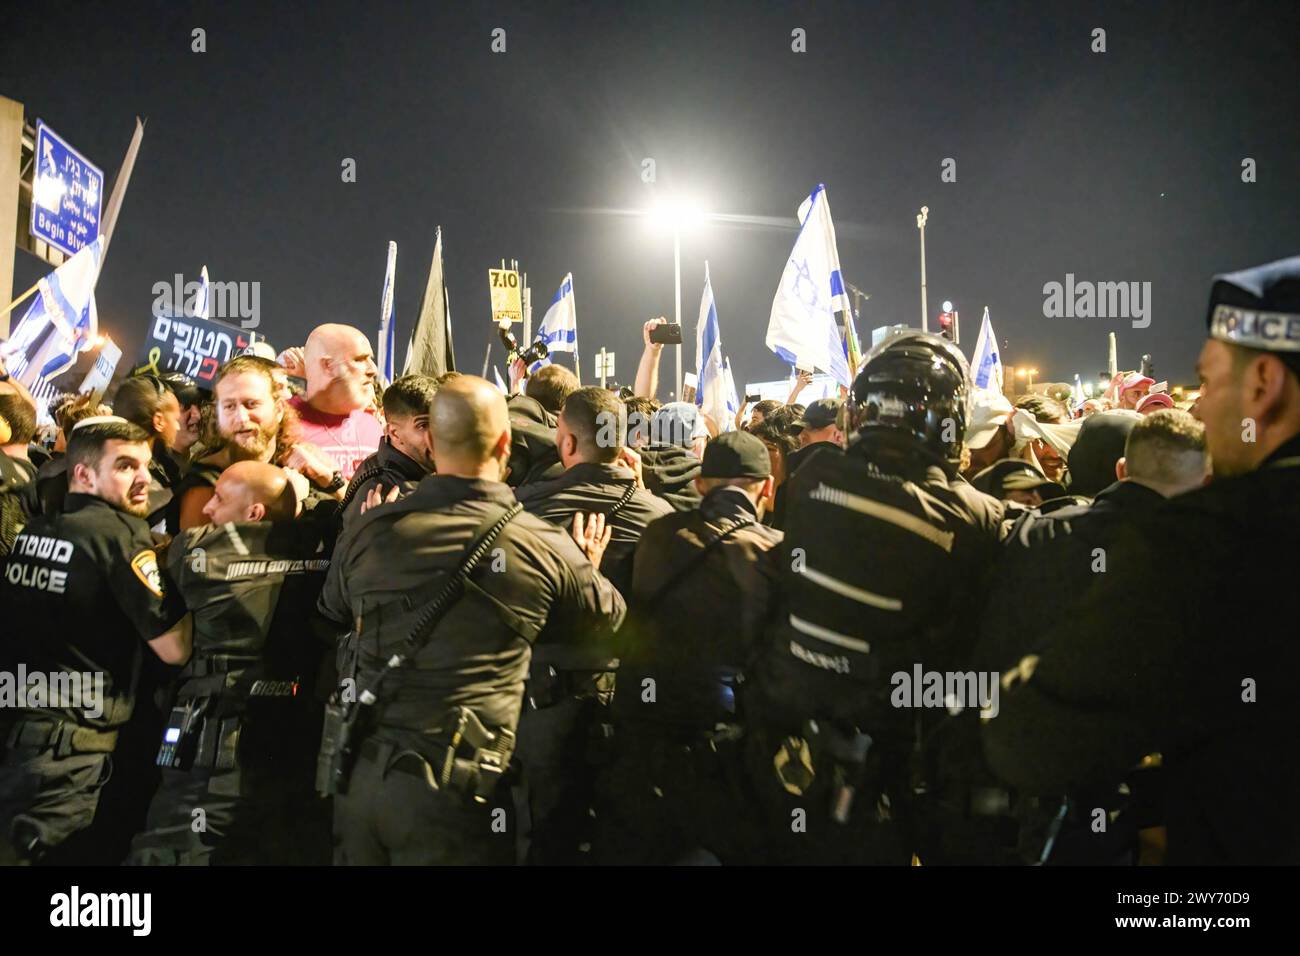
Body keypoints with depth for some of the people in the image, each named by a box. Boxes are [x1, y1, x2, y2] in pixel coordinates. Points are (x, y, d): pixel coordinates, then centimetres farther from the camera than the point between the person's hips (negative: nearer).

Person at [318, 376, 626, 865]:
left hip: (360, 773, 3)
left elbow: (332, 616, 18)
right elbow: (609, 618, 9)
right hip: (458, 787, -3)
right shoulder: (545, 548, -10)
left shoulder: (370, 530, -3)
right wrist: (589, 568, 29)